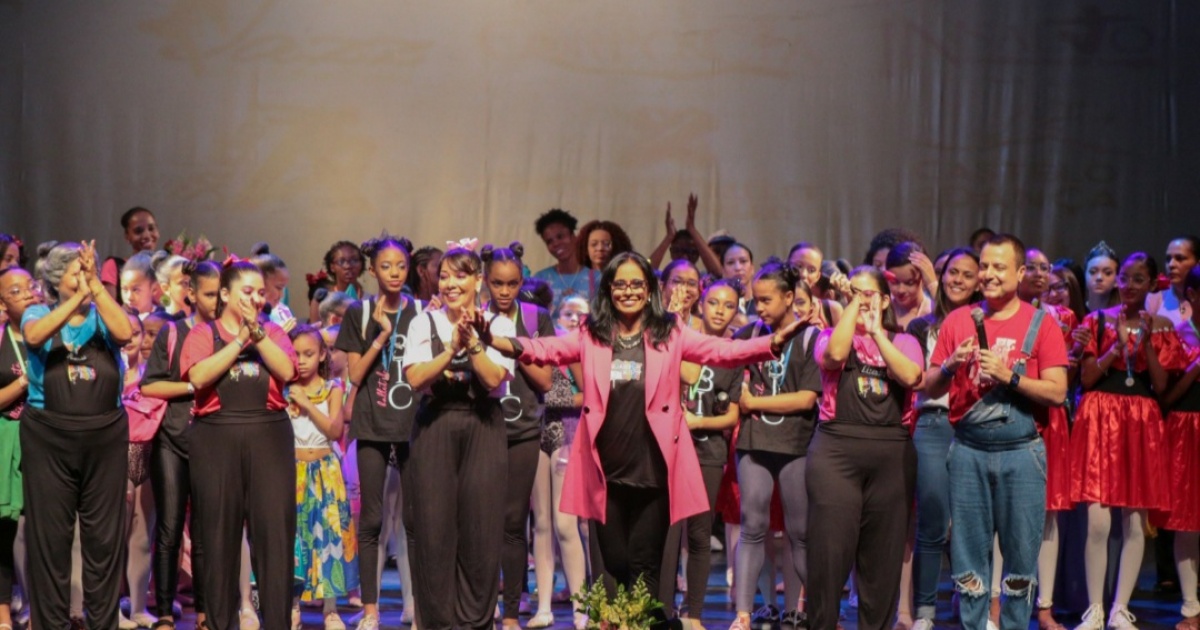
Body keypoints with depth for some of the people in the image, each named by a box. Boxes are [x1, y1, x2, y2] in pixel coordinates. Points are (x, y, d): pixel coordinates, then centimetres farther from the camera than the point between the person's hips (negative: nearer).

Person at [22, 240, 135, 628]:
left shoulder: (104, 315, 4)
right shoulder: (39, 314, 2)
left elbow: (124, 332, -18)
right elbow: (34, 336, -21)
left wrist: (96, 285, -21)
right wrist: (78, 296, -25)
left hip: (105, 437, 1)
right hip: (48, 437, -1)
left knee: (104, 535, 6)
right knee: (50, 534, 4)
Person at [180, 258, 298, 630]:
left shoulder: (273, 332, 12)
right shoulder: (203, 333, 6)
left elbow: (286, 370, -6)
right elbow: (199, 377, -13)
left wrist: (256, 331, -9)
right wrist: (240, 337, -11)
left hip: (269, 436, 2)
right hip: (217, 438, -1)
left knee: (274, 529, -3)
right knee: (219, 532, 2)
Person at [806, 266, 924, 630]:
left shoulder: (903, 342, 12)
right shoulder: (832, 336, 10)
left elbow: (911, 376, -9)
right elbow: (834, 354, -15)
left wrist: (877, 333, -7)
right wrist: (851, 305, -7)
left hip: (891, 453, 2)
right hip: (837, 449, -2)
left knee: (883, 549, 5)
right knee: (831, 546, -6)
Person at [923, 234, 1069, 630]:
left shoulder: (1039, 323, 1)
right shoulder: (957, 321, 7)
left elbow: (1057, 393, -5)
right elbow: (930, 389, 9)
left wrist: (1009, 376, -15)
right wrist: (950, 366, -10)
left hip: (1021, 451, -2)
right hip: (968, 450, 2)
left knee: (1021, 549, 2)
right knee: (968, 550, 5)